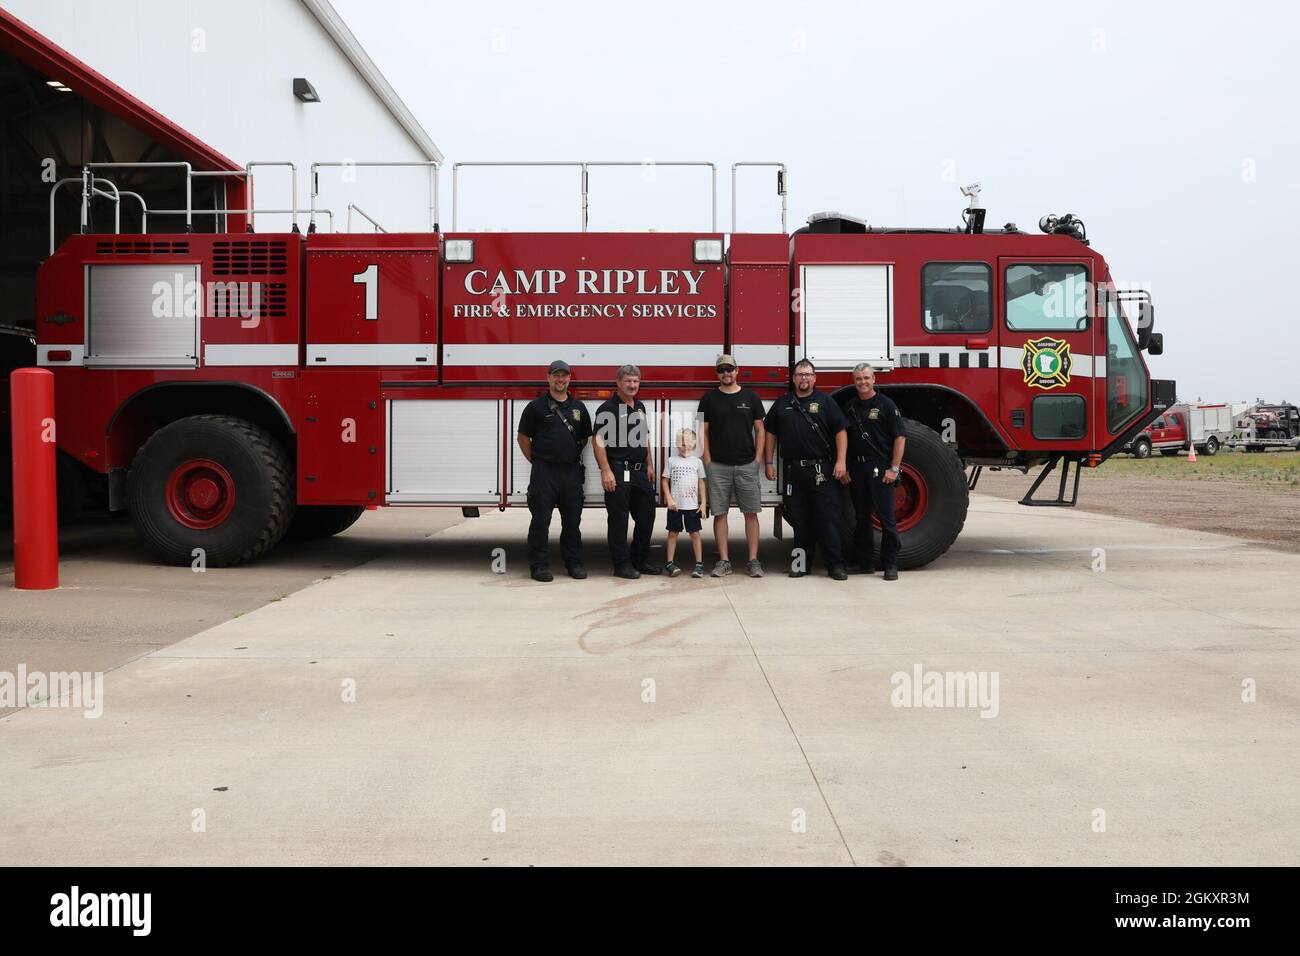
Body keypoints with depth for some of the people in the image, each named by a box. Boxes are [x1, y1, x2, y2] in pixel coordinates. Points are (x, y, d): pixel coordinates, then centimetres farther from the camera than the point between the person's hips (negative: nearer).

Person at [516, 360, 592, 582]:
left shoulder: (578, 407, 11)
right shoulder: (536, 406, 0)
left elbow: (584, 437, 21)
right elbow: (523, 437, 4)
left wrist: (573, 457, 12)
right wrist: (537, 461, 1)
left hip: (571, 471, 4)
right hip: (544, 471, -4)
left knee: (572, 520, 9)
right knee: (541, 520, -1)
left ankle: (574, 563, 18)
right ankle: (539, 565, 5)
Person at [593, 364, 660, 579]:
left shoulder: (640, 408, 15)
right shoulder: (608, 408, -9)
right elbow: (598, 441, -15)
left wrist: (650, 466, 17)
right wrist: (606, 471, -21)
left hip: (640, 472, 8)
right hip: (619, 472, -8)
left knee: (646, 517, 12)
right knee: (618, 519, -1)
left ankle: (640, 560, 23)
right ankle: (622, 564, 6)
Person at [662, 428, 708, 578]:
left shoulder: (697, 462, 5)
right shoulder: (672, 461, 2)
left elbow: (702, 483, 6)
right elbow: (665, 481, 3)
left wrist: (704, 503, 1)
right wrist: (669, 499, -7)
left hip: (692, 506, 0)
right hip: (675, 505, 0)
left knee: (695, 534, 2)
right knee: (673, 533, 5)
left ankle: (699, 564, 7)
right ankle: (670, 563, 11)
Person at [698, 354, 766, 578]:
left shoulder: (750, 397, 7)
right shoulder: (709, 399, 6)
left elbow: (759, 430, 8)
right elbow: (703, 432, 5)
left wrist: (758, 459, -1)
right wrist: (707, 461, -3)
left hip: (746, 465, 0)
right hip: (718, 466, 0)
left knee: (751, 513, 1)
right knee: (720, 513, 1)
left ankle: (753, 560, 6)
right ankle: (724, 561, 7)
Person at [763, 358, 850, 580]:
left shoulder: (825, 401, 5)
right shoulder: (781, 404, 13)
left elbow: (840, 431, 0)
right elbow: (770, 433, 16)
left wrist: (841, 462, -9)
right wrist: (769, 463, 10)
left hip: (822, 470, -3)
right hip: (793, 470, 3)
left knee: (828, 518, -4)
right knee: (800, 520, 7)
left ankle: (835, 564, 1)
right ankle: (802, 562, 15)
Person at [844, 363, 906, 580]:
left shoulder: (886, 404, -2)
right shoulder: (849, 408, 12)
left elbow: (900, 436, -5)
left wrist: (894, 469, -11)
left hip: (880, 469, -4)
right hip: (856, 470, 5)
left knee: (886, 517, -3)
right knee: (862, 518, 9)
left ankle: (890, 564, 2)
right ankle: (865, 560, 18)